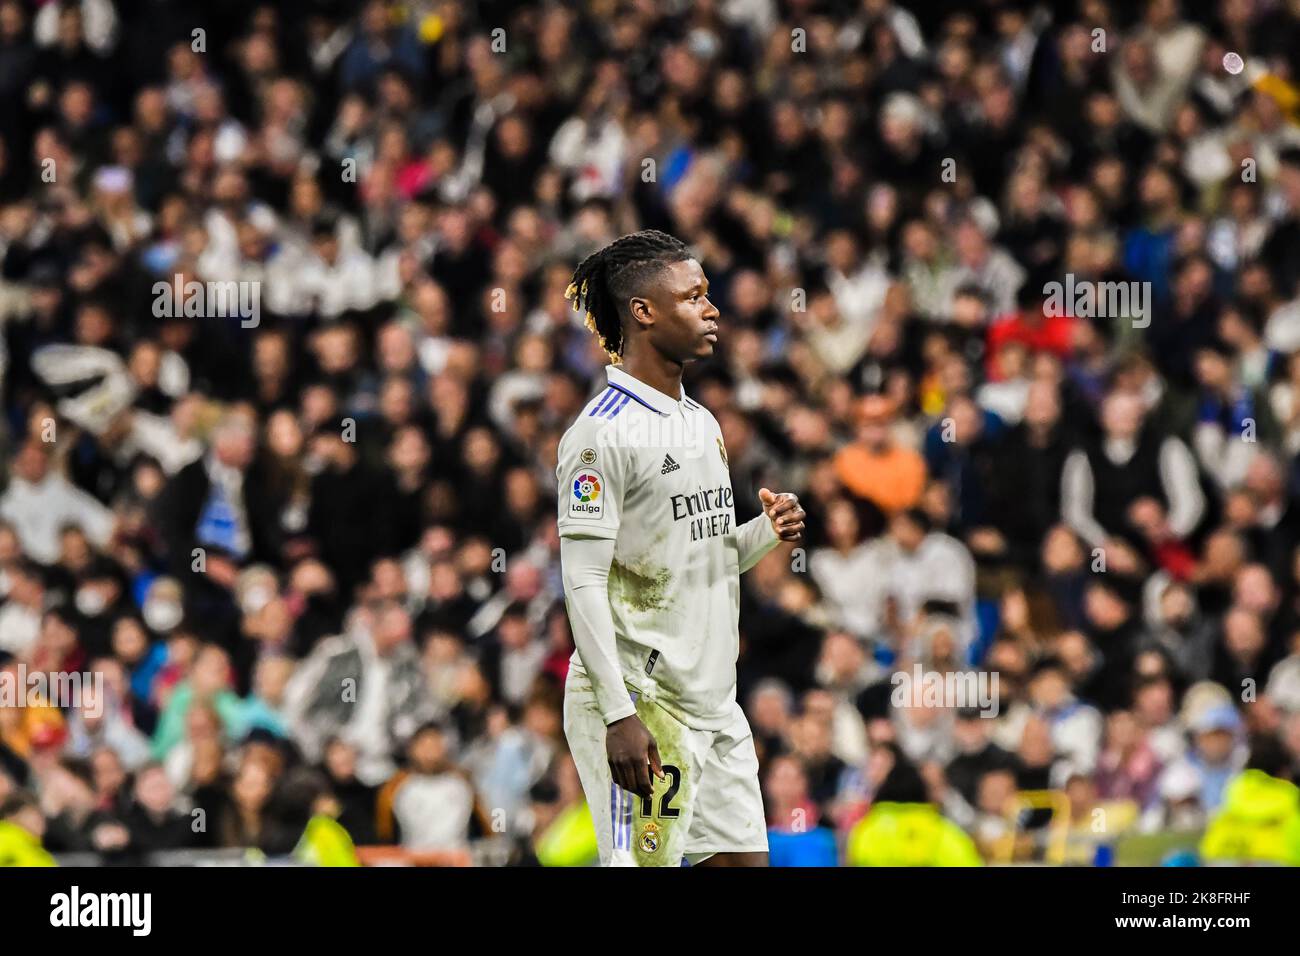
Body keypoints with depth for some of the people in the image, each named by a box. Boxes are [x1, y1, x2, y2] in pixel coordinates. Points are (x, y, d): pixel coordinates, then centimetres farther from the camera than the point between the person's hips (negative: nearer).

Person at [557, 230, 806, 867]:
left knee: (743, 857, 7)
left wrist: (766, 532, 3)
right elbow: (583, 581, -17)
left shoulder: (702, 423, 15)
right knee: (643, 864, -10)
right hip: (639, 698, -9)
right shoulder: (604, 432, -12)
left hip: (713, 699, 9)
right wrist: (618, 714, -23)